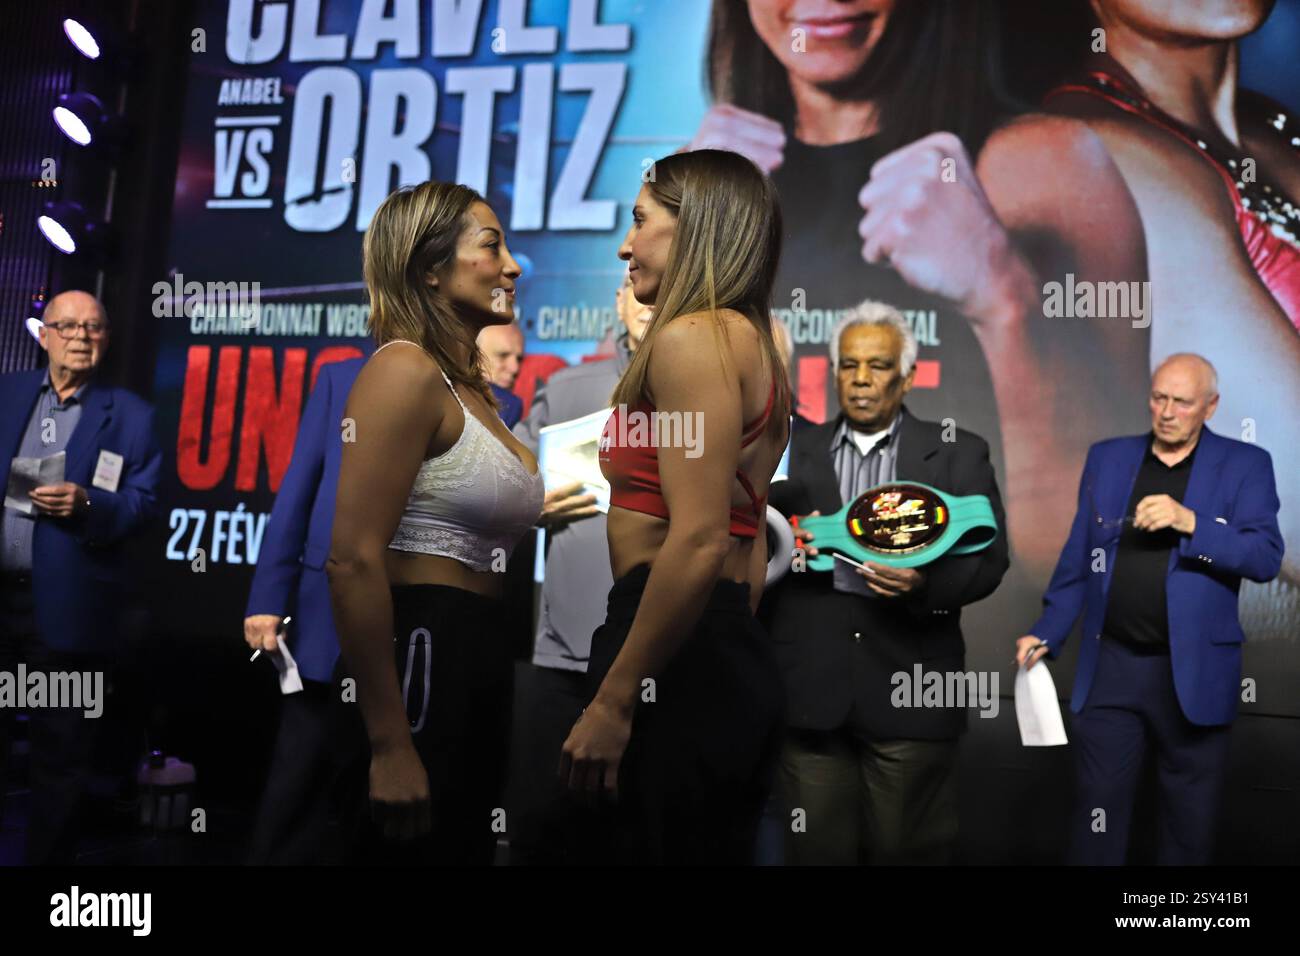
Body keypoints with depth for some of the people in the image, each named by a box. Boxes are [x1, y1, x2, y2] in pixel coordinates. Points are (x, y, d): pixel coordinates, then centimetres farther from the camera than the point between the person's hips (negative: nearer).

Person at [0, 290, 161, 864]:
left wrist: (87, 503, -20)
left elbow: (143, 505, -4)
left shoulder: (131, 415, 2)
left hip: (67, 611, -3)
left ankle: (48, 855, 22)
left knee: (60, 753, 8)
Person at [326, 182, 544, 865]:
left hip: (477, 662, 9)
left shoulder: (471, 391, 16)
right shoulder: (406, 369, -12)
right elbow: (354, 562, -20)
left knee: (467, 846, 18)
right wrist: (390, 747, -21)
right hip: (419, 658, -9)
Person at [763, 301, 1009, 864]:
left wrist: (926, 584, -19)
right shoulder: (793, 452, 11)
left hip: (909, 693, -1)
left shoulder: (958, 454, 7)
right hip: (810, 691, 1)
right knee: (817, 849, 8)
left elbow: (989, 555, 0)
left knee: (908, 849, 7)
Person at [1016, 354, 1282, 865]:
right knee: (1097, 806, 8)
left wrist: (1190, 523, -24)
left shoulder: (1244, 465, -1)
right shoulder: (1107, 458, 7)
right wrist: (1047, 632, 5)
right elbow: (1076, 557, 9)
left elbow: (1266, 557, -11)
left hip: (1194, 672, -1)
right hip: (1109, 667, 2)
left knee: (1191, 819, 13)